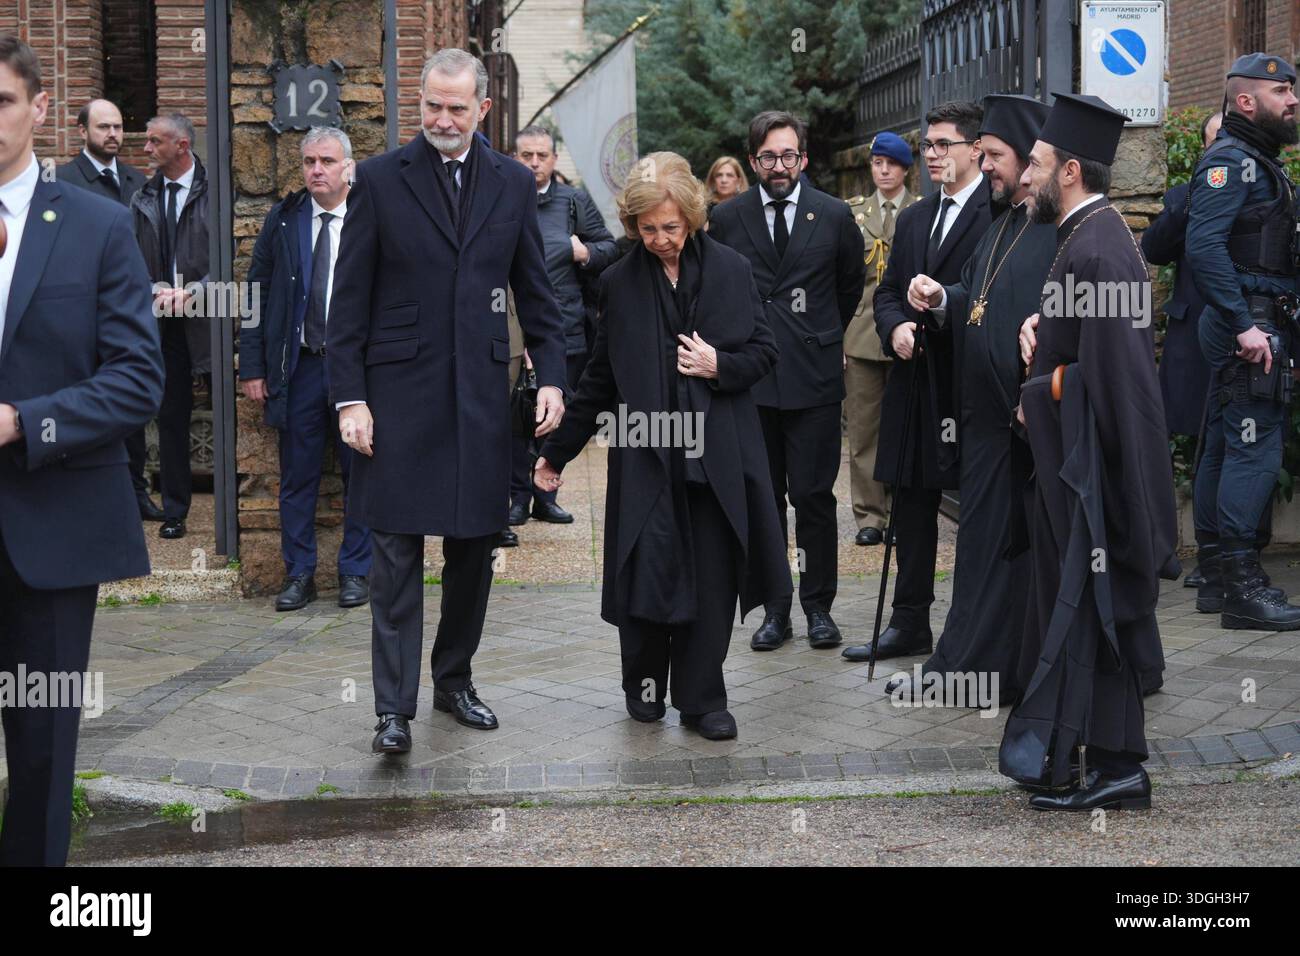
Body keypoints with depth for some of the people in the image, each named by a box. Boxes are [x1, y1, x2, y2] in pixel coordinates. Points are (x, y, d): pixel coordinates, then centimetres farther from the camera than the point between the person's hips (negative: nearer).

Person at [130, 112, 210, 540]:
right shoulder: (143, 199, 10)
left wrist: (192, 292, -17)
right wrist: (156, 293, -8)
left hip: (208, 316, -4)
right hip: (164, 320, 4)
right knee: (171, 417, 8)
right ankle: (174, 512, 14)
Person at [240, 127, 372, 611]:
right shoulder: (282, 220, 6)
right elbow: (257, 294, 7)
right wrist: (252, 366, 1)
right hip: (298, 368, 2)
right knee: (297, 478, 6)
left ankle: (355, 572, 17)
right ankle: (299, 575, 15)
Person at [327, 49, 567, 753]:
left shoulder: (513, 185, 8)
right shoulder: (379, 180, -1)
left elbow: (535, 293, 12)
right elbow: (350, 300, -2)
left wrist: (551, 377, 1)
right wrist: (349, 397, -8)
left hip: (478, 396, 3)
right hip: (398, 396, -3)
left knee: (474, 549, 10)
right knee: (396, 556, -4)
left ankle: (453, 680, 26)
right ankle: (394, 709, -1)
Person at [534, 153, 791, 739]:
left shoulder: (730, 270, 3)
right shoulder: (620, 283, 5)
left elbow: (764, 351, 9)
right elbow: (600, 378, 10)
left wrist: (721, 366, -12)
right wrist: (559, 449, 10)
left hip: (716, 454, 0)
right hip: (645, 455, 0)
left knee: (712, 579, 1)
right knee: (644, 576, -1)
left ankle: (701, 700, 12)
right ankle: (645, 687, 20)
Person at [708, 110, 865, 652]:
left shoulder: (834, 217, 2)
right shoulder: (727, 219, 4)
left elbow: (851, 283, 18)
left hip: (814, 373, -1)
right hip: (750, 377, 1)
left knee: (814, 495, -1)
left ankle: (818, 606, 10)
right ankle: (774, 609, 14)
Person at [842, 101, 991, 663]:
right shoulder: (914, 219, 17)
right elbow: (887, 293, 17)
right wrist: (896, 326, -2)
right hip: (917, 380, 8)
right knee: (911, 507, 13)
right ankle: (909, 623, 23)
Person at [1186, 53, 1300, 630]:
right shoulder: (1230, 161, -11)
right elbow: (1204, 247, -22)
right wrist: (1244, 324, -24)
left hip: (1253, 327, 10)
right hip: (1249, 327, -10)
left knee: (1225, 448, 12)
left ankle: (1217, 577, 18)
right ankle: (1241, 586, -10)